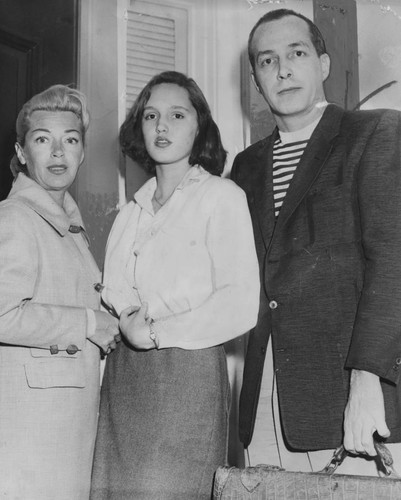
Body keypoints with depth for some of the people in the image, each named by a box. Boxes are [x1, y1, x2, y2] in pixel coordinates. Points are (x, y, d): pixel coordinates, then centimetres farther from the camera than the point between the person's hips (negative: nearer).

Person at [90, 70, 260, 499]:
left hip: (188, 372, -6)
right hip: (124, 376, 6)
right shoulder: (135, 208, 17)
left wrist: (156, 331, -9)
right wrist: (127, 316, -3)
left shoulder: (221, 196, -3)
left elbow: (240, 305, -11)